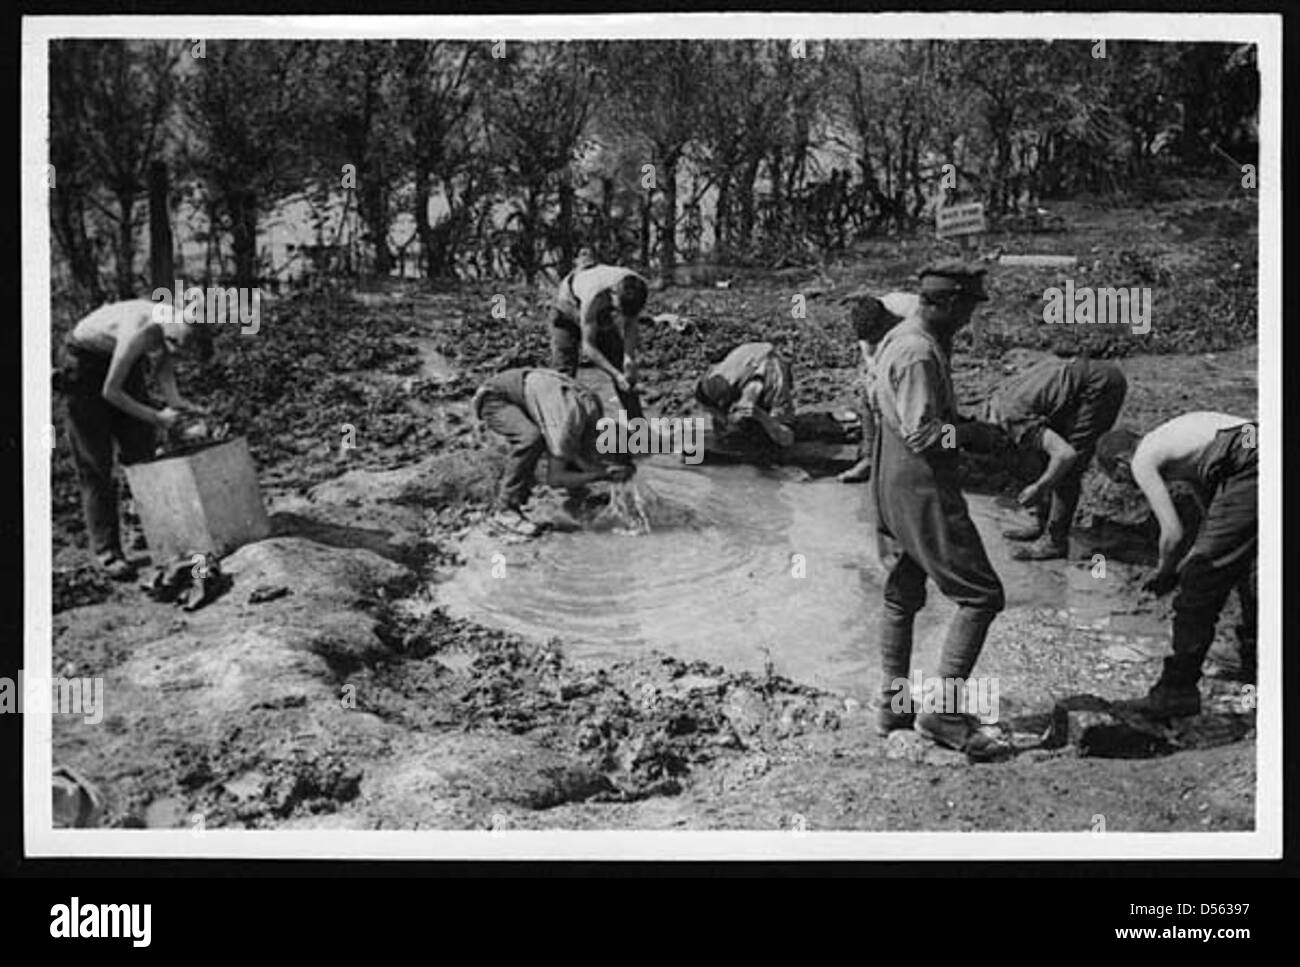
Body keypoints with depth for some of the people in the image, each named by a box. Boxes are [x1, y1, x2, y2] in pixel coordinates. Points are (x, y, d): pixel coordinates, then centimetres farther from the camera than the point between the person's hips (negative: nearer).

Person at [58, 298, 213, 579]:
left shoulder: (177, 326, -19)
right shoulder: (138, 335, -39)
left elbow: (164, 372, -3)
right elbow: (109, 391, -28)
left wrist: (178, 403, -20)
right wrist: (155, 417, -23)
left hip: (119, 359, 7)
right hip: (84, 361, -7)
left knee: (142, 445, 4)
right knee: (95, 463, -5)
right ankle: (107, 551, -3)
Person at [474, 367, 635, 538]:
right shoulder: (568, 420, -34)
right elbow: (554, 478, -30)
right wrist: (603, 475, -30)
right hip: (493, 398, -9)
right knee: (530, 437, -33)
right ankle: (506, 511, -21)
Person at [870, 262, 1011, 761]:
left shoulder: (897, 338, 11)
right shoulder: (920, 353, -20)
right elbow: (922, 435, -23)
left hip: (889, 488, 11)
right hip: (922, 491, -11)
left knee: (901, 595, 18)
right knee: (980, 595, -6)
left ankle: (894, 701, 27)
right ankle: (944, 709, -8)